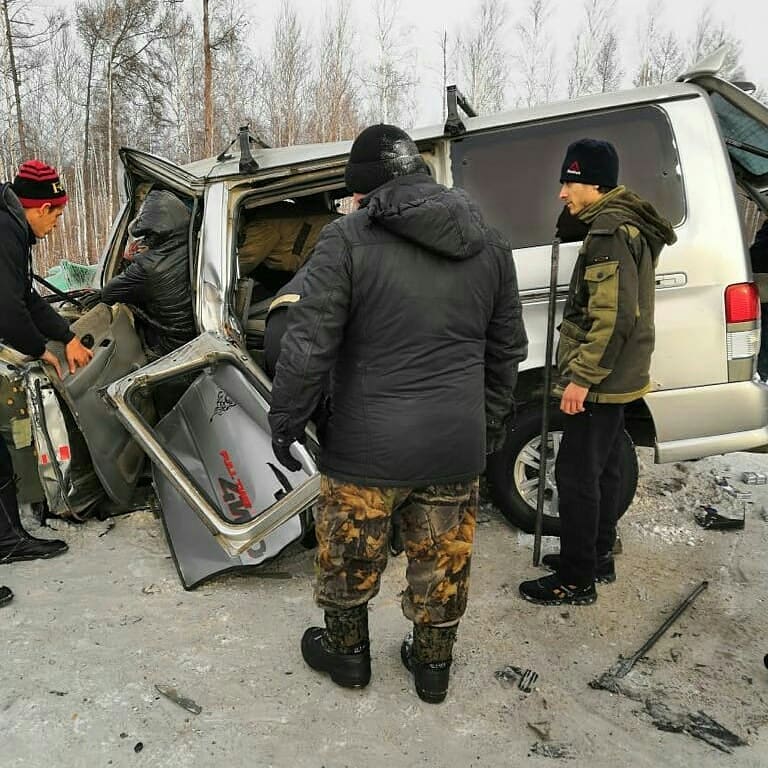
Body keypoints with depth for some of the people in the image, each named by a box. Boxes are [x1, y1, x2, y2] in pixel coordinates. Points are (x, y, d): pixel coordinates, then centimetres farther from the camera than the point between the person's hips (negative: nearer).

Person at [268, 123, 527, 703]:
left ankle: (347, 653, 39)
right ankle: (433, 666, 39)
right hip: (456, 445, 5)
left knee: (350, 558, 19)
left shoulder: (348, 238, -12)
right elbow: (508, 349, 11)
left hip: (368, 447, -4)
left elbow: (308, 345, -14)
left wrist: (285, 422, -1)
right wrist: (492, 424, 22)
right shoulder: (489, 243, 5)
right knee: (444, 563, 20)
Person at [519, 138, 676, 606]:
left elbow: (614, 316, -25)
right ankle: (598, 555, 32)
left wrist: (581, 377, -22)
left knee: (576, 476, -3)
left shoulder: (610, 230, -17)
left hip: (599, 380, -11)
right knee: (602, 470, 18)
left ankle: (577, 580, 8)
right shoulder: (628, 224, 16)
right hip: (617, 377, 11)